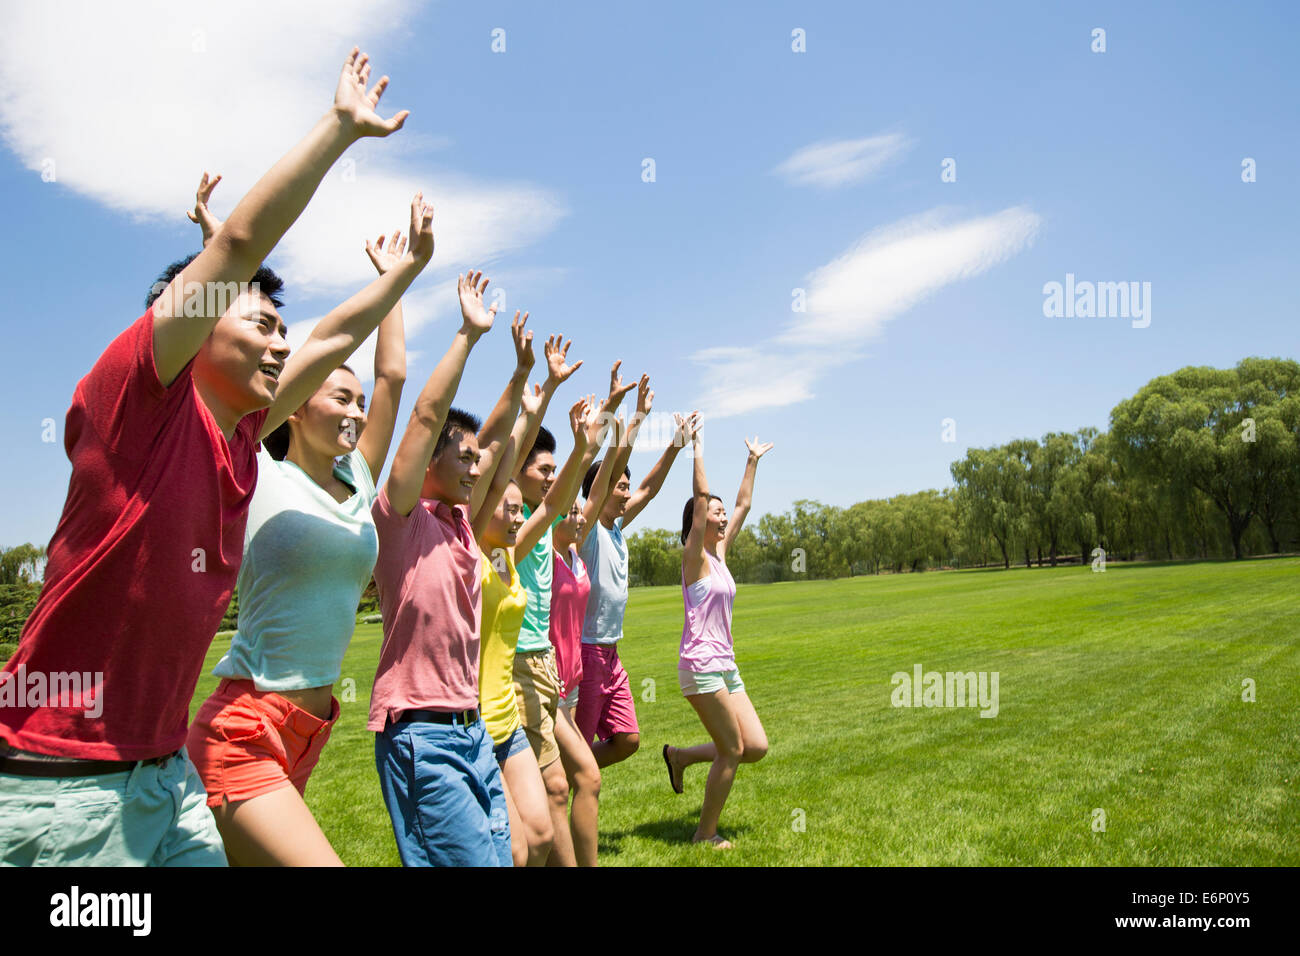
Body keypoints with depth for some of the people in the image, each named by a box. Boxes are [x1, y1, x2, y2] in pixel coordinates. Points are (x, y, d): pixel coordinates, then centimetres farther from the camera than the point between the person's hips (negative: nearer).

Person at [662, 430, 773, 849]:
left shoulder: (720, 553, 13)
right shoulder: (694, 555, -7)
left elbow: (743, 504, 20)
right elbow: (701, 496, -16)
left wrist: (753, 461, 23)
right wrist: (695, 445, -15)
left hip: (725, 665, 8)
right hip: (701, 664, -8)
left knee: (756, 747, 5)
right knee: (732, 750, -2)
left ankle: (681, 756, 21)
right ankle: (705, 834, 14)